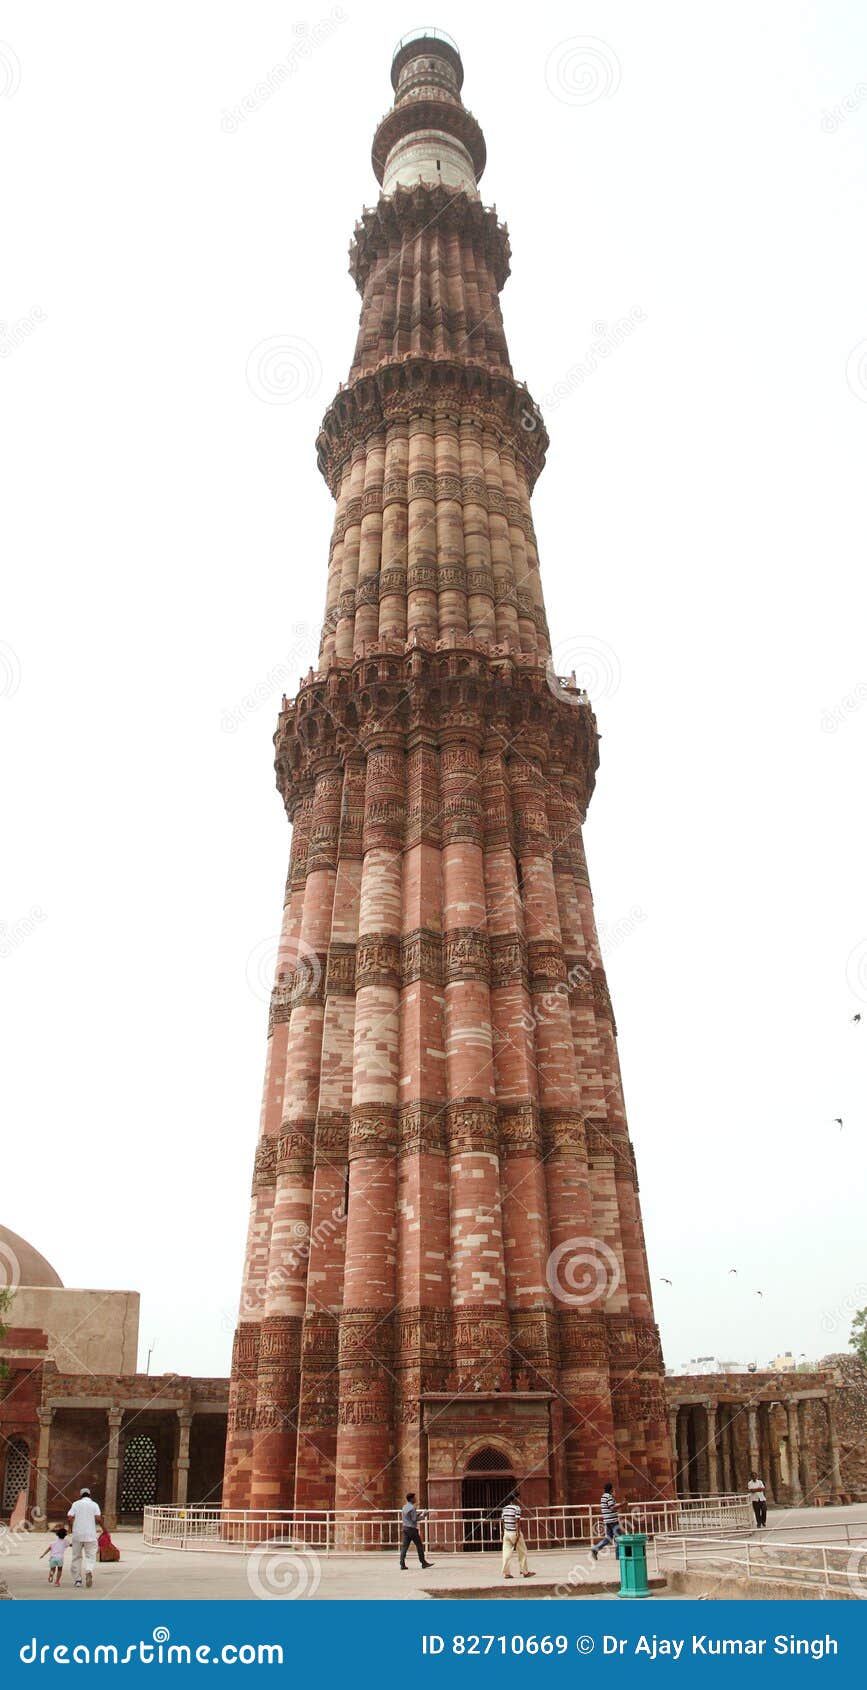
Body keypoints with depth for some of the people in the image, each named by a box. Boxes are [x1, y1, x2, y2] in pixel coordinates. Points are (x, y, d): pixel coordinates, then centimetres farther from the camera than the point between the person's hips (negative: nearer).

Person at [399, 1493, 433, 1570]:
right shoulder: (412, 1507, -14)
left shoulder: (404, 1507, 13)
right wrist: (423, 1516, -4)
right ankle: (423, 1562, 9)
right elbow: (414, 1519, -17)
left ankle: (402, 1564, -3)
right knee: (419, 1546, 3)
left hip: (405, 1528, 8)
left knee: (404, 1546, 2)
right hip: (412, 1529, -8)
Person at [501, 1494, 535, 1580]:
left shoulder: (505, 1508, 10)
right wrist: (518, 1533, -18)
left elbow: (502, 1520, 13)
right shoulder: (517, 1508, -10)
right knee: (522, 1552, 8)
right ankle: (525, 1571, 14)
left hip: (506, 1532, 6)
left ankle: (506, 1573, 2)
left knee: (506, 1553, 5)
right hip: (514, 1532, -6)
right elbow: (517, 1521, -17)